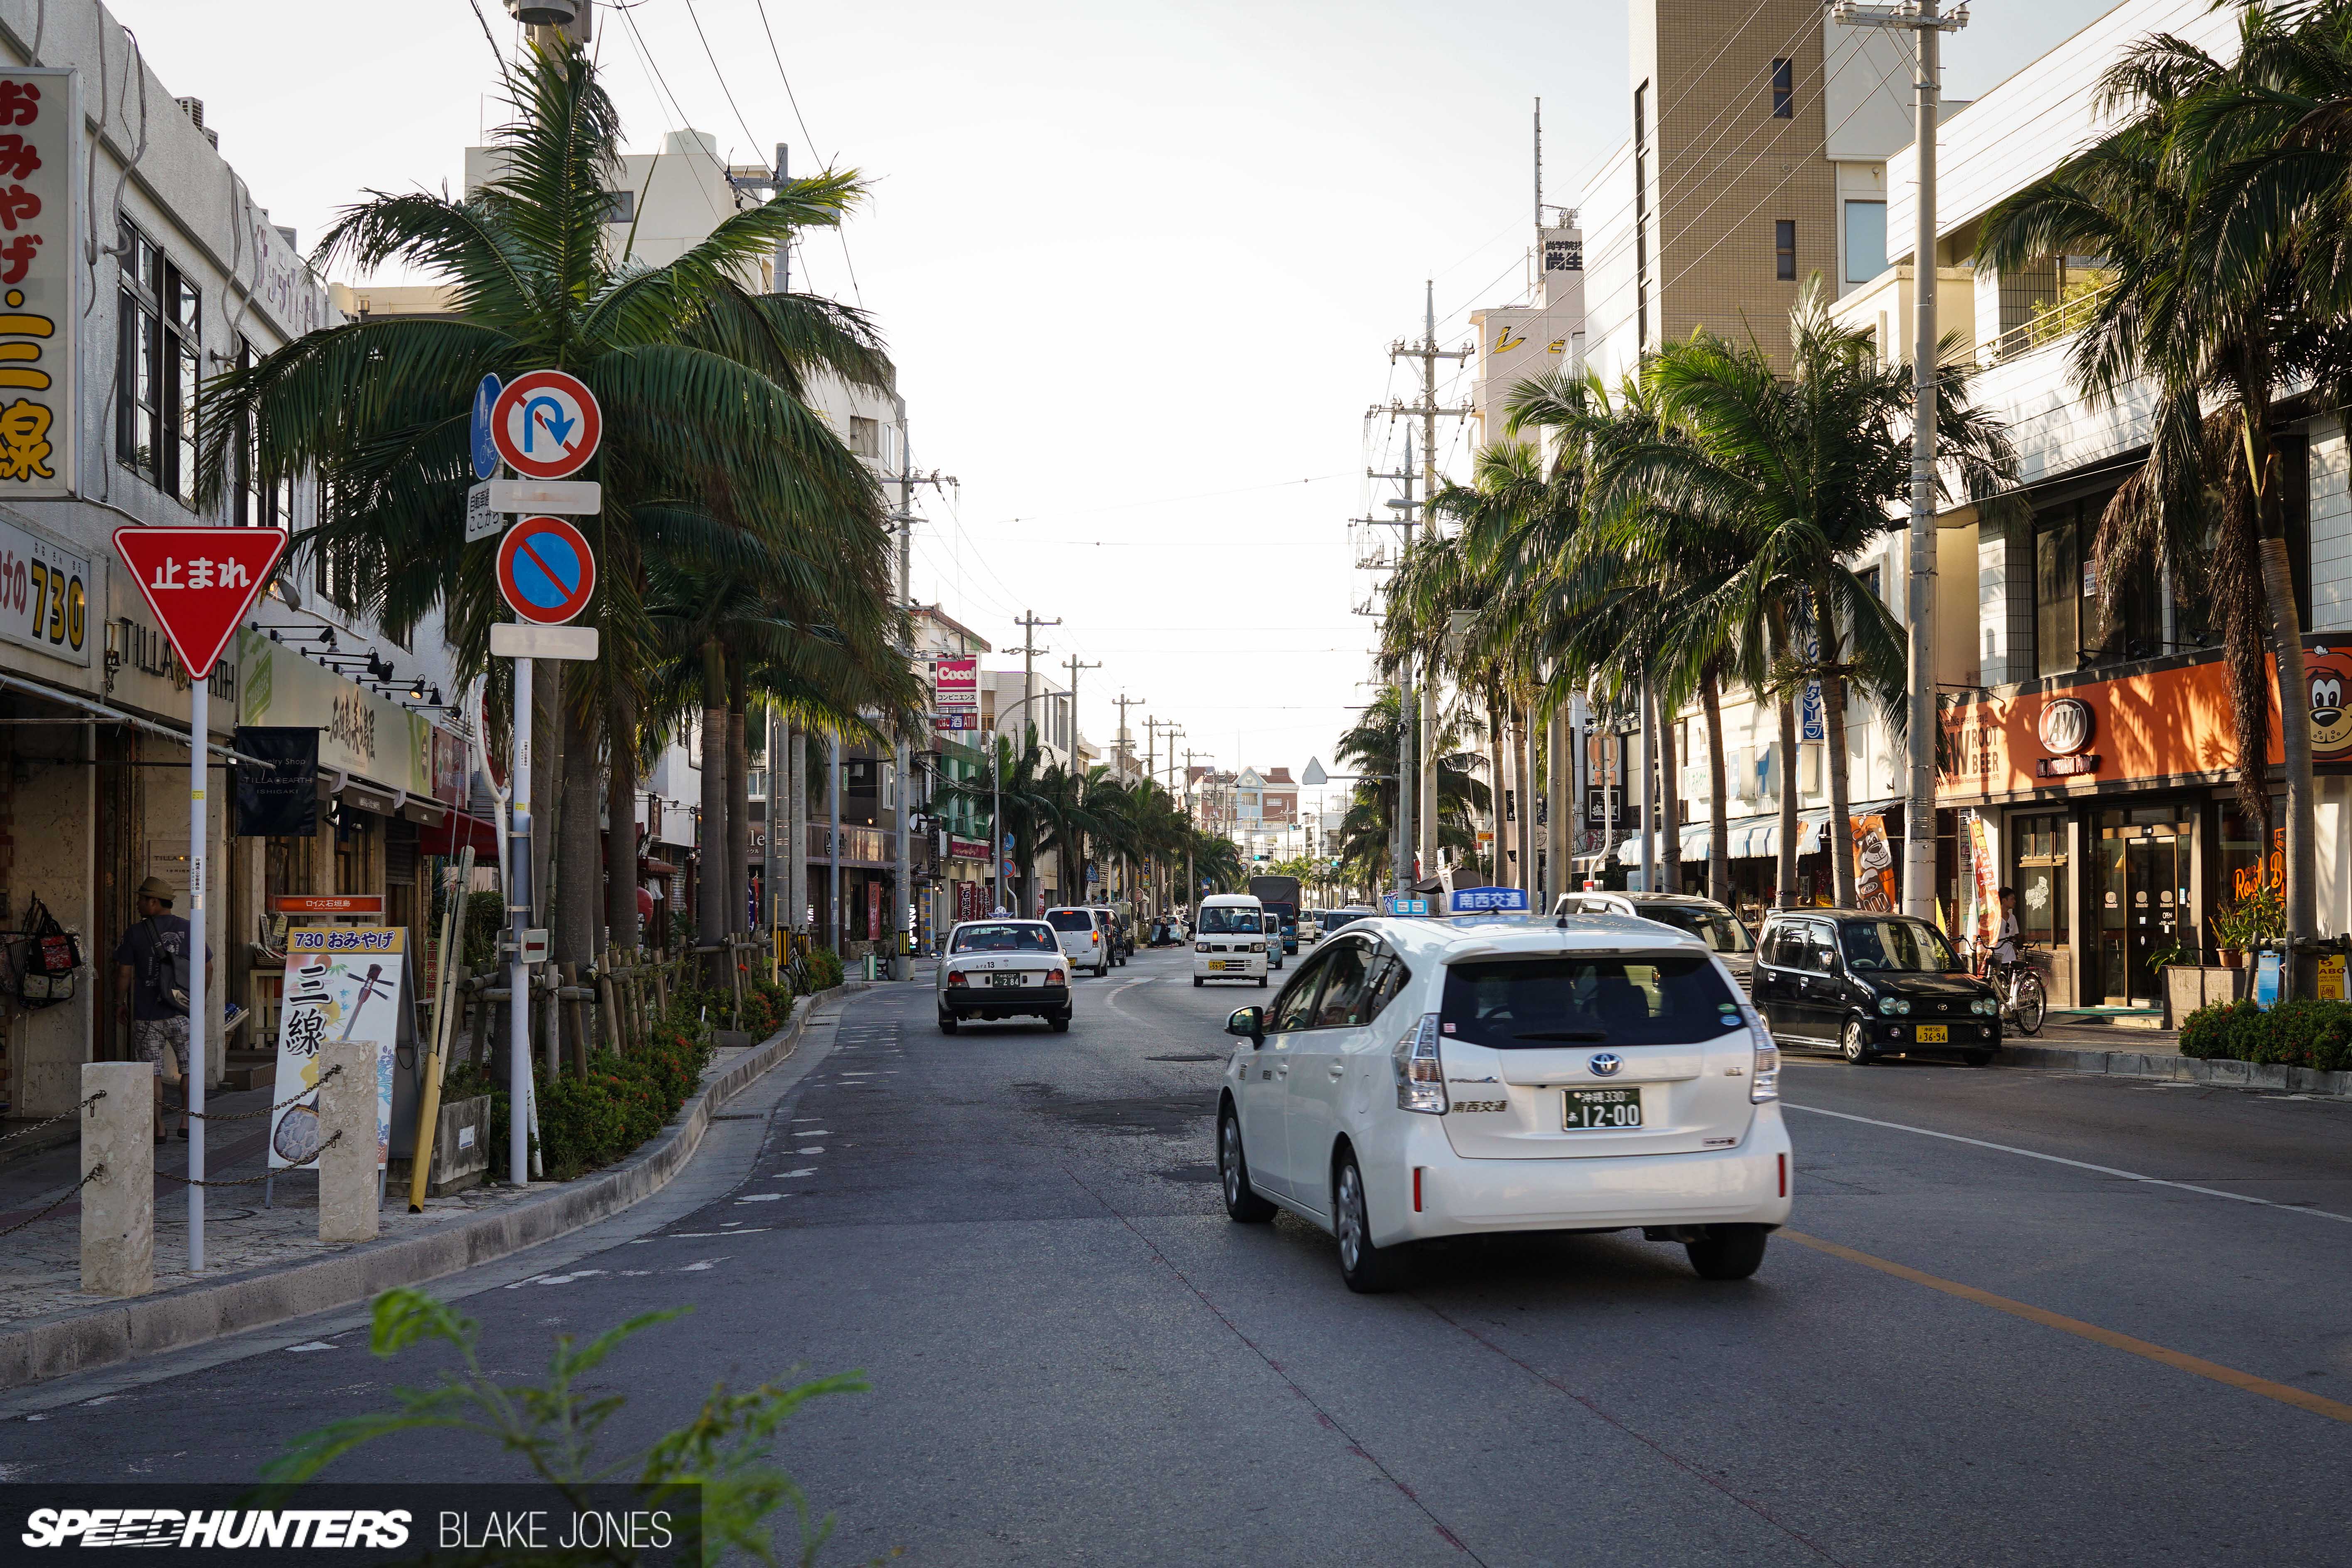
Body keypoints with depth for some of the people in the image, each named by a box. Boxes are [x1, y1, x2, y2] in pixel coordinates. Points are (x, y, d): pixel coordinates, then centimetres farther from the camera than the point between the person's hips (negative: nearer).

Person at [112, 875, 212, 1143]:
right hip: (181, 1015, 1)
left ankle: (158, 1128, 4)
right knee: (190, 1070, 12)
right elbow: (207, 968, 7)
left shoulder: (135, 934, -4)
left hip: (146, 1016, -1)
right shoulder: (189, 930, 2)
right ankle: (186, 1120, 5)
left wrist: (121, 1002, 11)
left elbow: (123, 973, -4)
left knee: (153, 1073, 5)